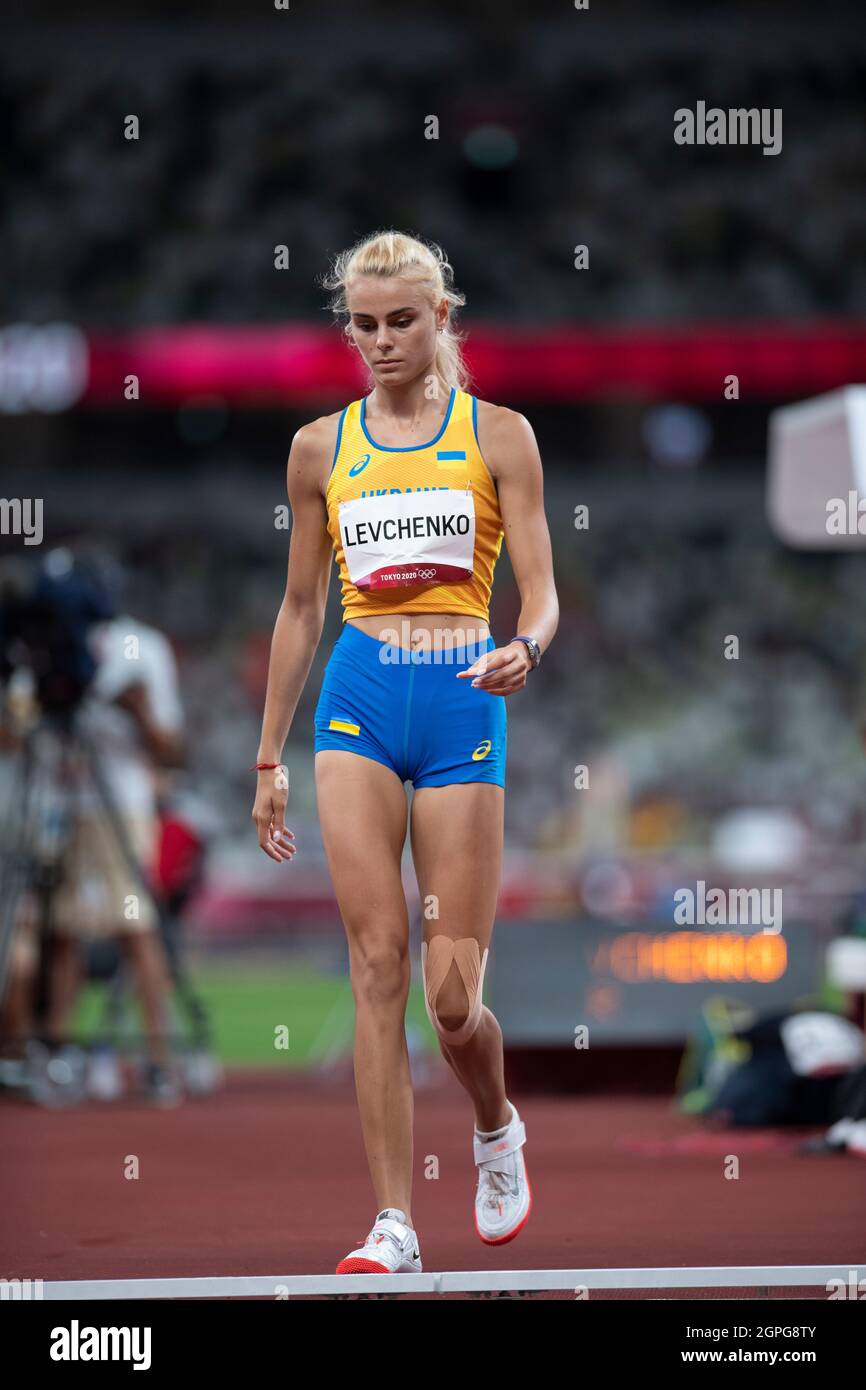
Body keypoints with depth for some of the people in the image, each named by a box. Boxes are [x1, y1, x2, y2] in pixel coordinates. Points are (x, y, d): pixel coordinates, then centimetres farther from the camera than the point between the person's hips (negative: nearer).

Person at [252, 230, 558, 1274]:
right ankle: (392, 1226, -8)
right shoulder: (321, 448, 10)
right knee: (377, 963, -9)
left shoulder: (499, 435, 4)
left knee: (452, 997, -3)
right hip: (359, 701, 2)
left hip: (463, 701, -1)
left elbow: (541, 594, -1)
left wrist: (526, 649, -25)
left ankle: (497, 1129, 30)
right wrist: (268, 757, 14)